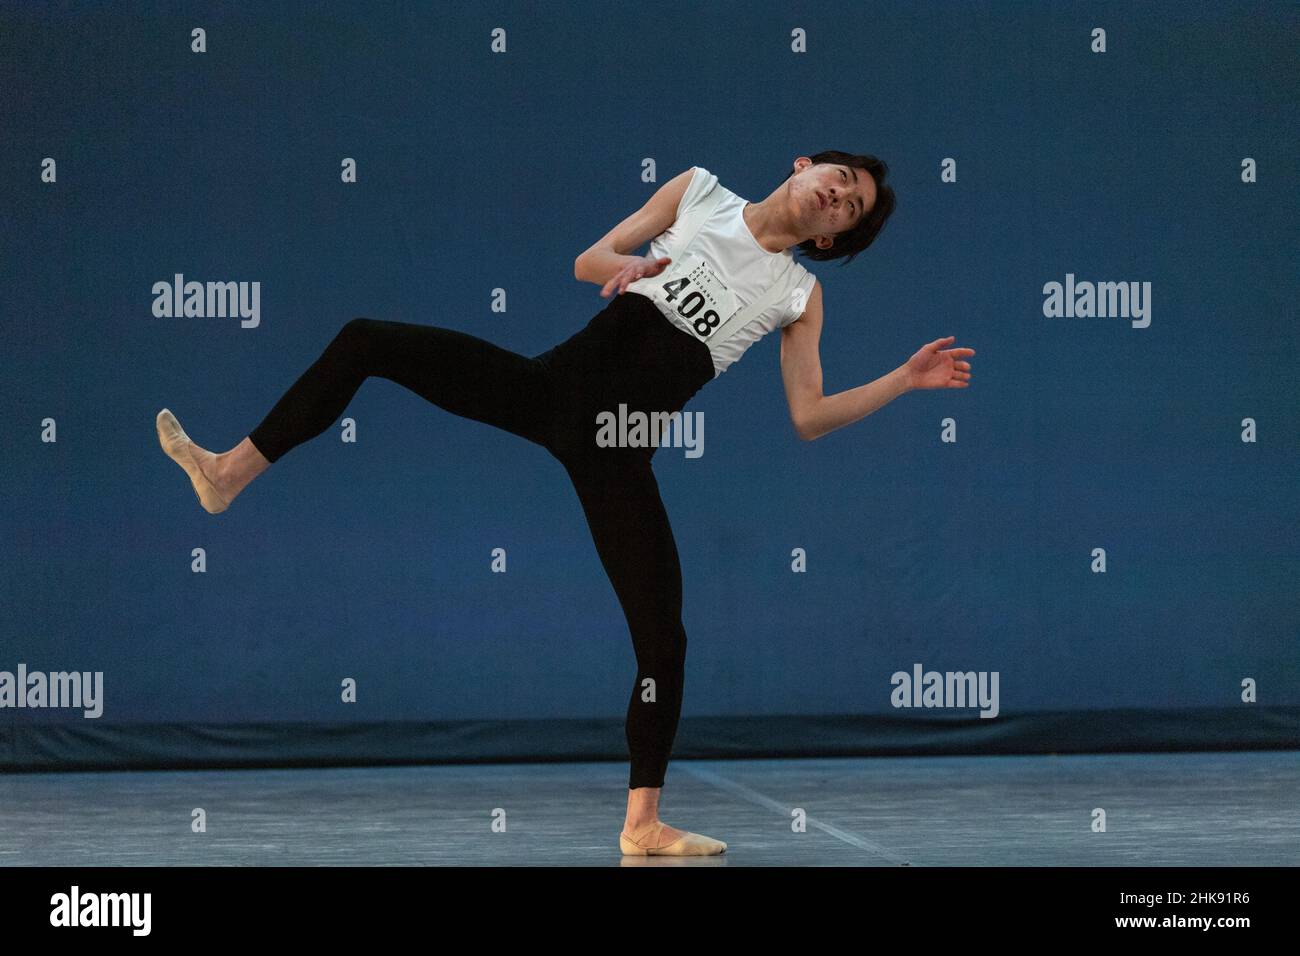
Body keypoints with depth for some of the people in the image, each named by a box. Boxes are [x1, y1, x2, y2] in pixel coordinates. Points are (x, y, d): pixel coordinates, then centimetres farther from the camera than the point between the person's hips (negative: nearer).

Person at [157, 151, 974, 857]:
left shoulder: (800, 294, 10)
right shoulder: (699, 192, 12)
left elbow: (809, 417, 5)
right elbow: (588, 261, 13)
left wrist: (905, 380, -2)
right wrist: (631, 266, -9)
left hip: (621, 446, -1)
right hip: (561, 379, 1)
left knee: (663, 638, -8)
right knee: (366, 342, -9)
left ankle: (644, 823, 2)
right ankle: (229, 474, -1)